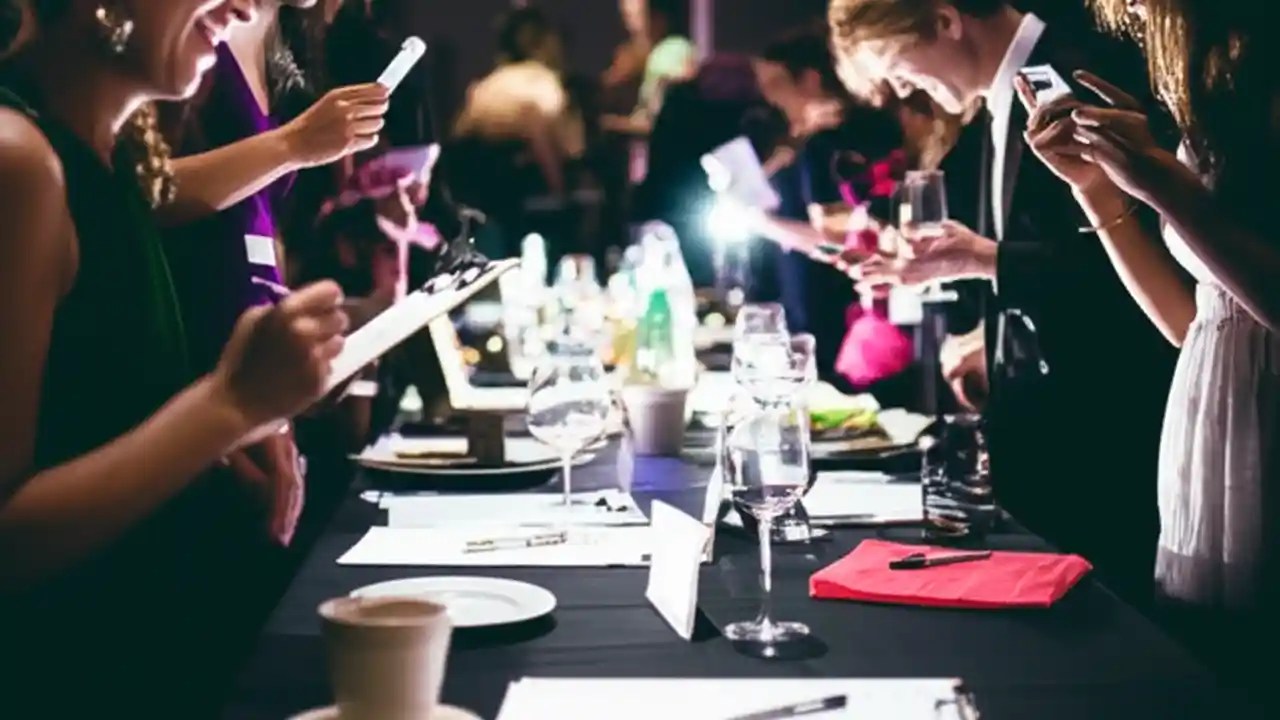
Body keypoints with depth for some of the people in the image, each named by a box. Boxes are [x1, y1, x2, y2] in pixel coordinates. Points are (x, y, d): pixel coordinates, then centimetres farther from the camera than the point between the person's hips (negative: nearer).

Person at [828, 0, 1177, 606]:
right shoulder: (1006, 98, 13)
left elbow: (1113, 261, -21)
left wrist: (981, 259, -23)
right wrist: (992, 339, 11)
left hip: (1094, 422, -9)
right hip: (1033, 412, 9)